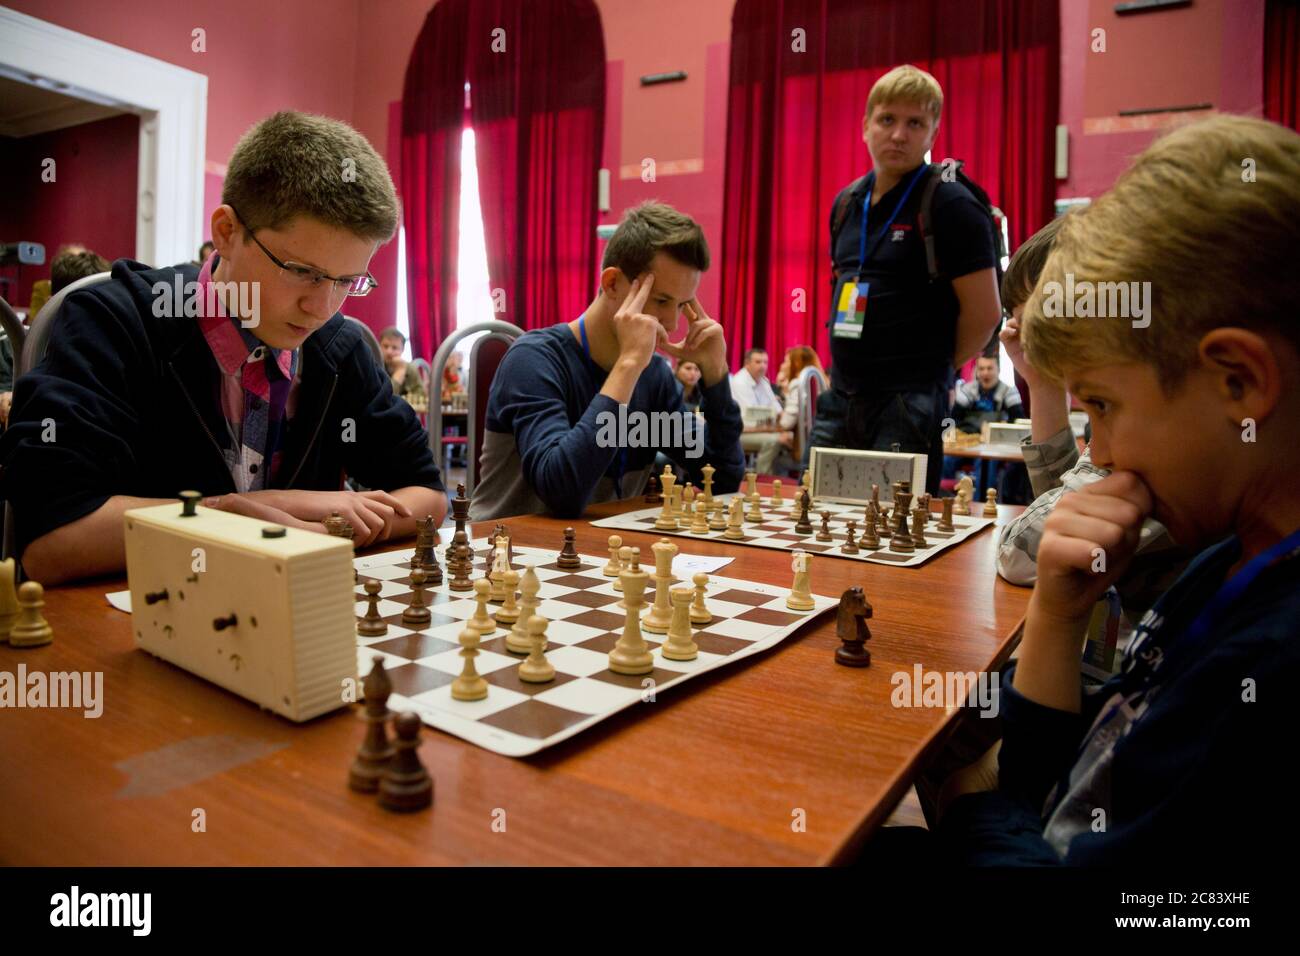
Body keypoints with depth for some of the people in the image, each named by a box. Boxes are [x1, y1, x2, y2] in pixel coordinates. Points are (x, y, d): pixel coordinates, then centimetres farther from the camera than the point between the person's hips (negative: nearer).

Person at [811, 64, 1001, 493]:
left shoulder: (950, 206, -8)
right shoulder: (846, 203, 12)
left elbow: (984, 312, -10)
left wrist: (931, 367, 3)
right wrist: (850, 363, 13)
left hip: (908, 405, -6)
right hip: (840, 397, 7)